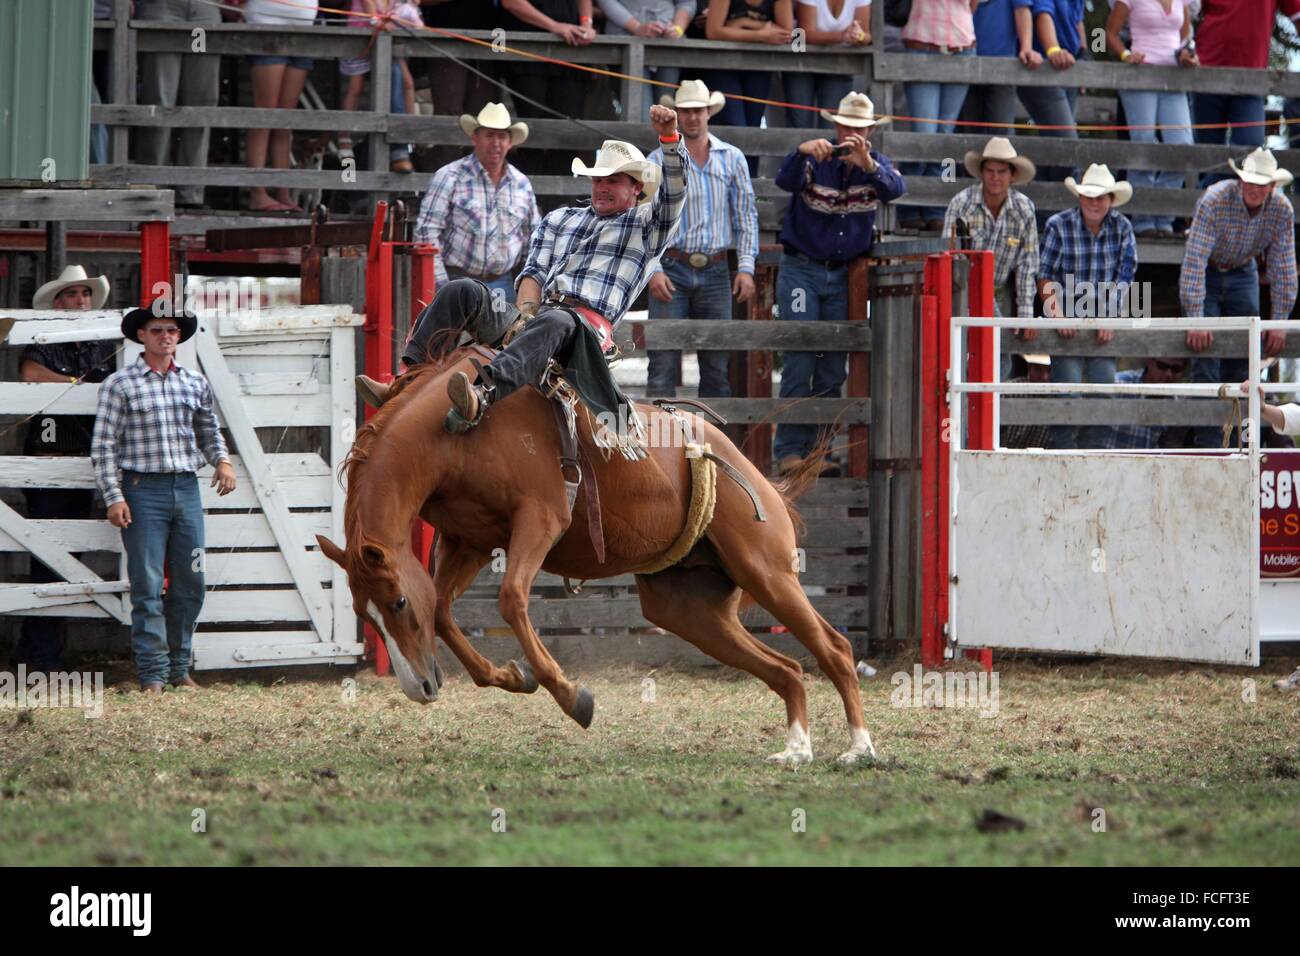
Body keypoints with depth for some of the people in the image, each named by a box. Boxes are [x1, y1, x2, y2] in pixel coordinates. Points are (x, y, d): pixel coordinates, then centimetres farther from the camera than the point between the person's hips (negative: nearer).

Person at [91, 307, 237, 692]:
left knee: (190, 584, 6)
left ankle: (179, 668, 16)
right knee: (148, 586, -5)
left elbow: (209, 432, 24)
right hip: (142, 490, -5)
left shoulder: (196, 384, 12)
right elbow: (103, 446, -3)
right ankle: (152, 674, -3)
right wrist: (113, 497, -11)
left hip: (187, 489, 5)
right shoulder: (120, 384, -1)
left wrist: (222, 460, 4)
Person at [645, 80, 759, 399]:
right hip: (672, 269, -2)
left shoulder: (732, 159, 8)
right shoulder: (659, 161, 1)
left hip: (715, 273, 3)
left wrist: (746, 267, 0)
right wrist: (653, 270, -12)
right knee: (664, 359, -7)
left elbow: (746, 216, 9)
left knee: (717, 363, 6)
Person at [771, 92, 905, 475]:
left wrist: (867, 165, -39)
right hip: (801, 268, -4)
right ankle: (788, 451, -10)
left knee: (834, 368, 4)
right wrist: (801, 153, -45)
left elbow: (895, 189, -19)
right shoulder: (815, 160, -5)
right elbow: (786, 181, -24)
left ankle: (815, 450, 10)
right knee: (800, 360, -11)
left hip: (843, 274, 4)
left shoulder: (877, 164, 3)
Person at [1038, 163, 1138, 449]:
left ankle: (1092, 449, 7)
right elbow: (1044, 274, -5)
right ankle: (1061, 452, -6)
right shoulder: (1059, 225, -5)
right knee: (1067, 386, -11)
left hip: (1103, 321, 3)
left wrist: (1109, 317, -12)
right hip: (1067, 319, -3)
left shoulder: (1122, 228, 1)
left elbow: (1124, 277, -2)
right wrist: (1056, 314, -17)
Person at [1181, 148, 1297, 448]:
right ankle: (1207, 443, -13)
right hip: (1206, 274, -4)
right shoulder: (1214, 201, -31)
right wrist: (1195, 319, -40)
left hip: (1243, 274, 4)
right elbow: (1194, 260, -35)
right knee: (1206, 357, -13)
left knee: (1243, 358, 0)